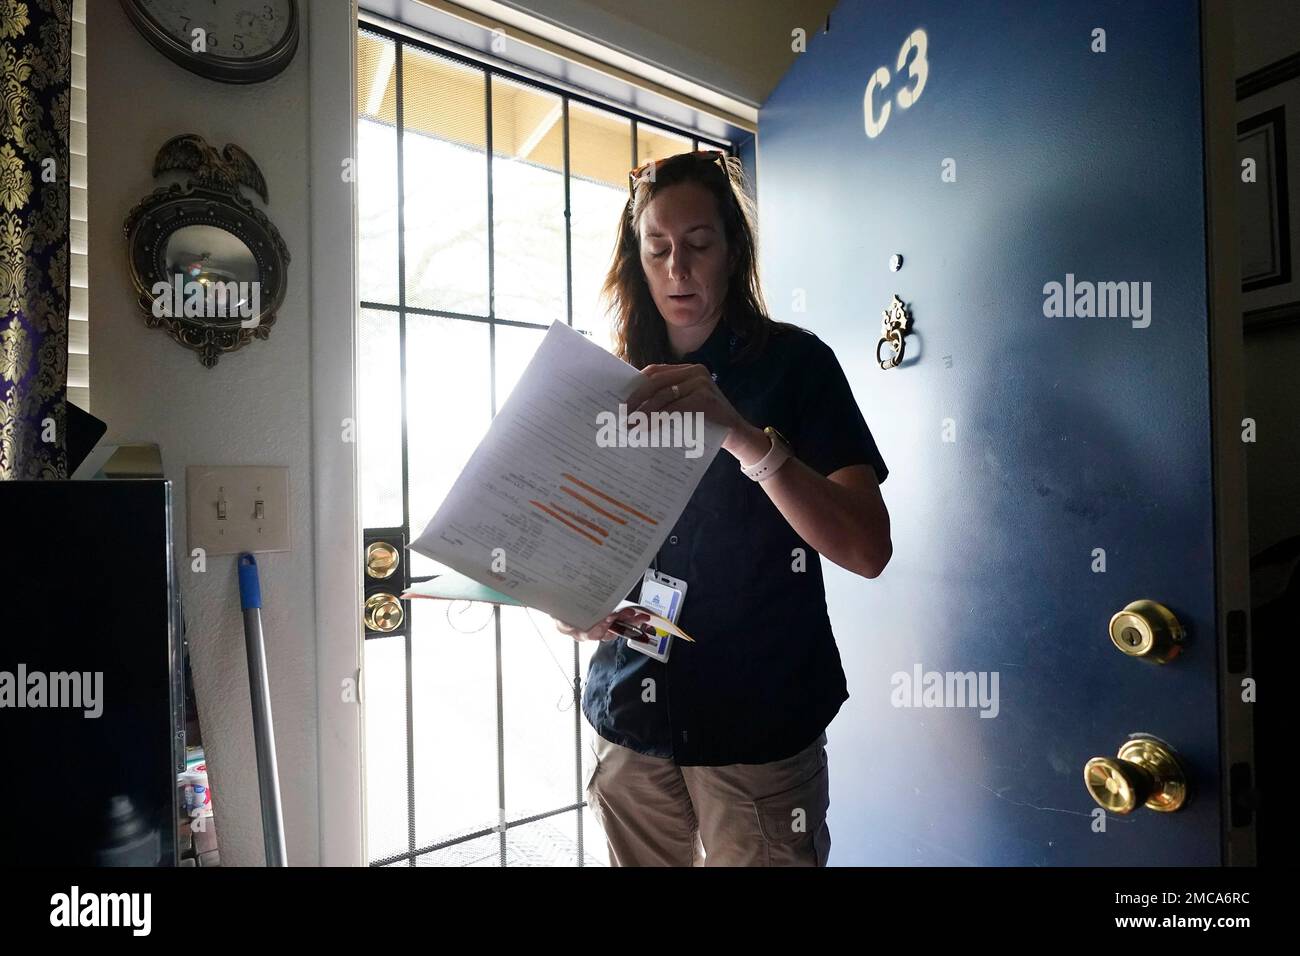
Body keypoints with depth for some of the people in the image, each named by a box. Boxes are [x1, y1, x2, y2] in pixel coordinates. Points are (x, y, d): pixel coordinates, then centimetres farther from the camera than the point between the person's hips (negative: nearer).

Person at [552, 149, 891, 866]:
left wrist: (742, 434, -30)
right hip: (631, 713, 4)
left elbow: (868, 550, -18)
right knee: (645, 859, 16)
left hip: (759, 724, -3)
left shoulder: (793, 362, -5)